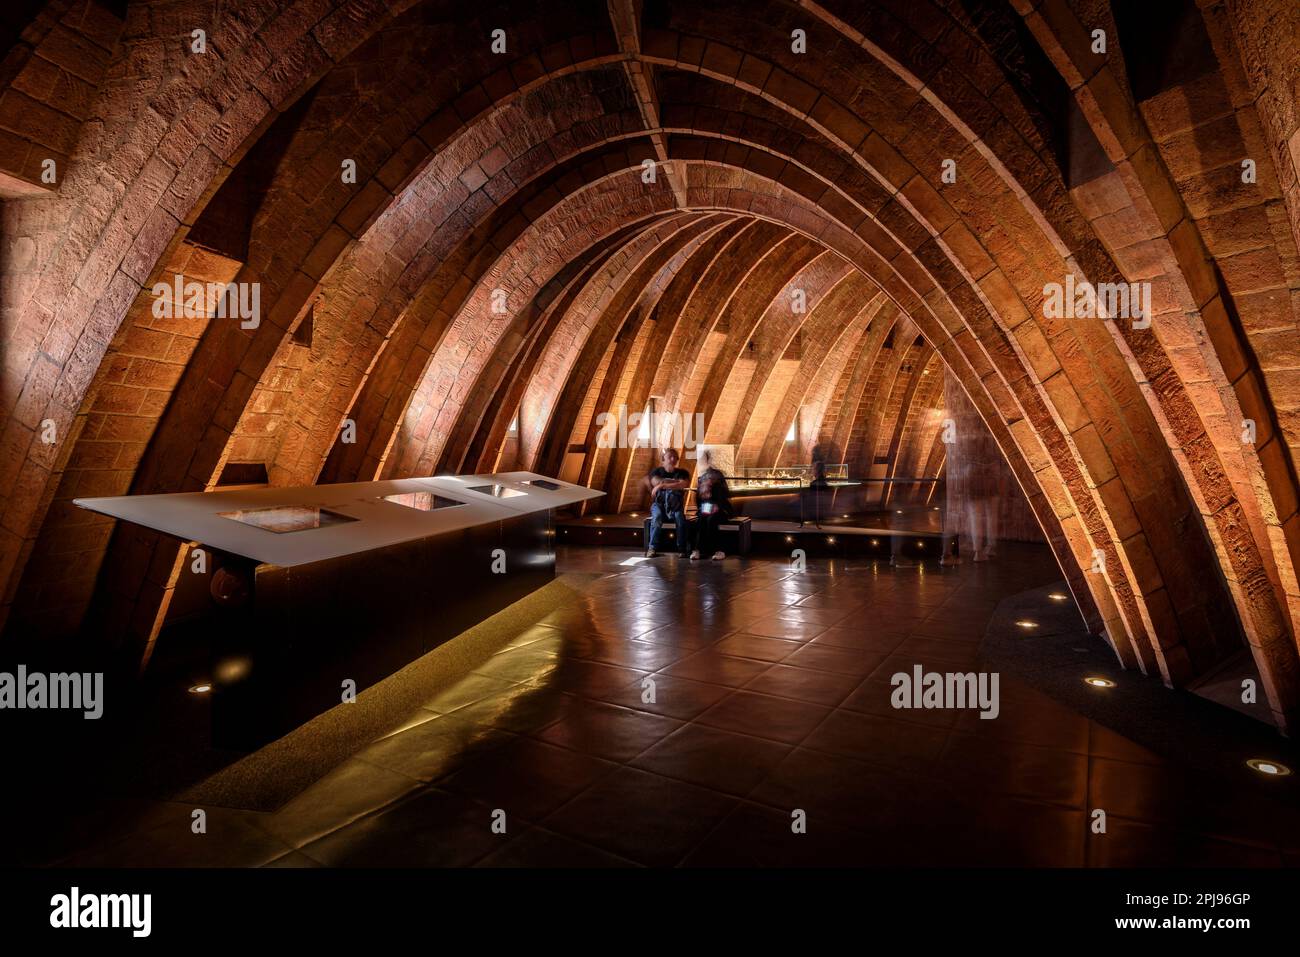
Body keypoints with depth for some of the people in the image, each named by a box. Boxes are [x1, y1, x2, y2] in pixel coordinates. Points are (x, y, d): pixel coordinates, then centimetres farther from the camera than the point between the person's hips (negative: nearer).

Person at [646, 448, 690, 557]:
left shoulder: (682, 473, 9)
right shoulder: (656, 472, 9)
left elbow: (684, 485, -12)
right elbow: (657, 482, -13)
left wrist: (662, 485, -16)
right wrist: (677, 482, -8)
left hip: (676, 504, 0)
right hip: (659, 503, 0)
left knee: (680, 516, -33)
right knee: (657, 516, -34)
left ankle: (681, 549, -28)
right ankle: (652, 547, -30)